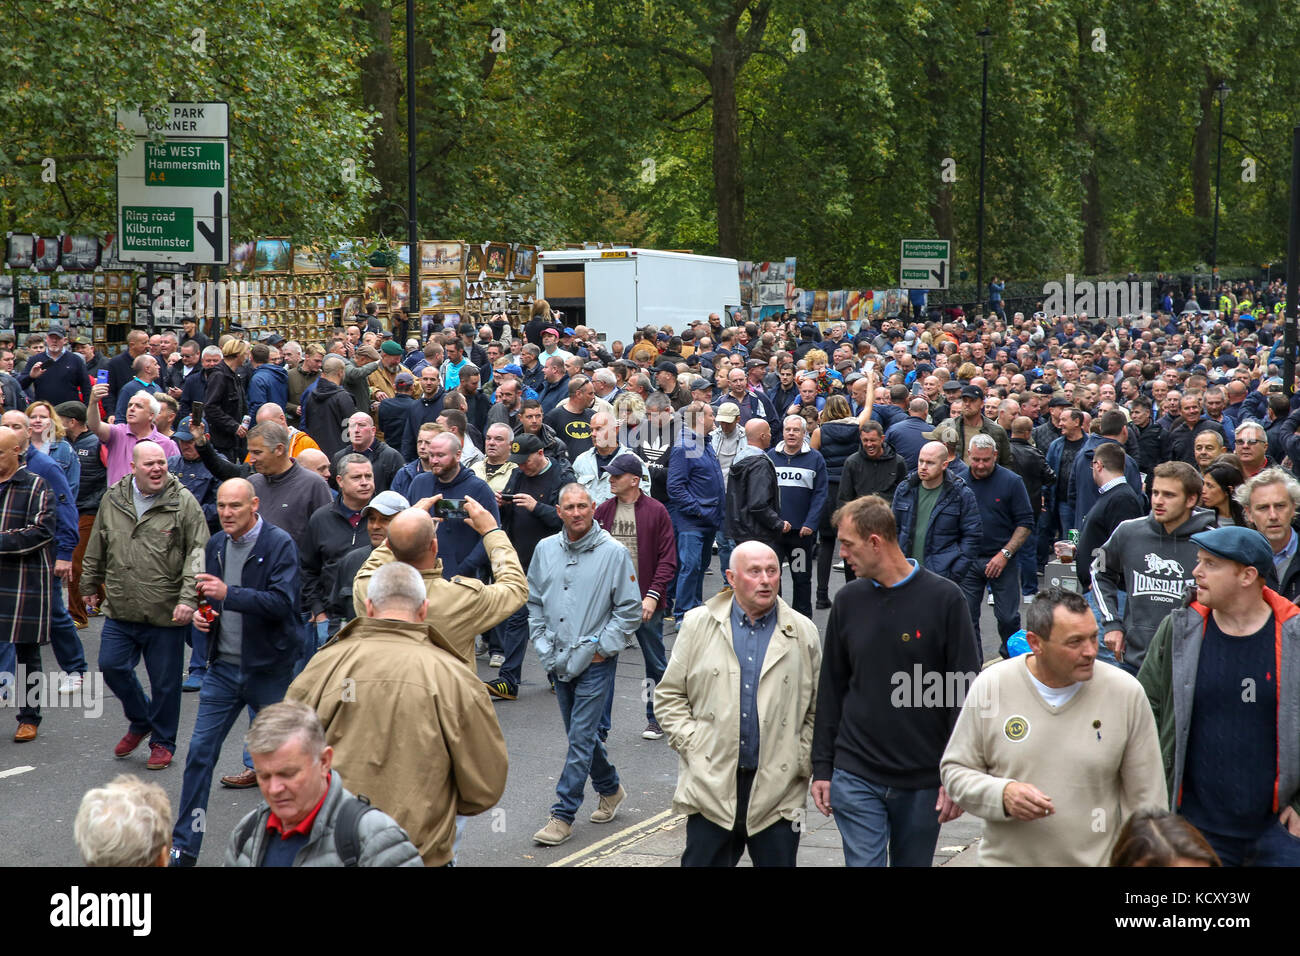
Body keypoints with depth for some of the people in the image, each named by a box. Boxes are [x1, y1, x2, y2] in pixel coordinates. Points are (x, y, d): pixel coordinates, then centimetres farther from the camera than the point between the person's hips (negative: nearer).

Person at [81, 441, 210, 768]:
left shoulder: (184, 502, -6)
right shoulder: (113, 499, 6)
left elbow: (198, 553, -10)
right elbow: (96, 549, 19)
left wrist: (188, 598, -19)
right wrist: (89, 586, 23)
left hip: (166, 615, -3)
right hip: (120, 610, 4)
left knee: (165, 682, 6)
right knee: (112, 666, 4)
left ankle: (162, 743, 24)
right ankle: (140, 721, 30)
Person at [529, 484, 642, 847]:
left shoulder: (614, 552, -9)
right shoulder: (545, 549, 4)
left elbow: (630, 609, -5)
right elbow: (534, 600, 14)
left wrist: (601, 647, -9)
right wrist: (542, 644, 6)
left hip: (595, 661, -5)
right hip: (559, 660, 5)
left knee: (581, 737, -6)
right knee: (581, 733, 16)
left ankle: (563, 815, 0)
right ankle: (610, 789, 37)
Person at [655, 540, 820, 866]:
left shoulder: (804, 633, 5)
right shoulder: (698, 625, 4)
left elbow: (820, 709, 10)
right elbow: (669, 696, 8)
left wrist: (802, 759, 0)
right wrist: (691, 744, -3)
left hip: (778, 788, 0)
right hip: (711, 785, 0)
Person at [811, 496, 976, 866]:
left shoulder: (944, 598, -7)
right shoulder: (848, 600, 3)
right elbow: (831, 690, 9)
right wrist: (822, 767, 7)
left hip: (924, 781, -2)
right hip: (856, 778, 2)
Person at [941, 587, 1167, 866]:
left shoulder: (1126, 693, -6)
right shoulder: (990, 685, -7)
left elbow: (1146, 797, 0)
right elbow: (954, 770, 0)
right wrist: (1002, 795, -16)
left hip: (1097, 859, 0)